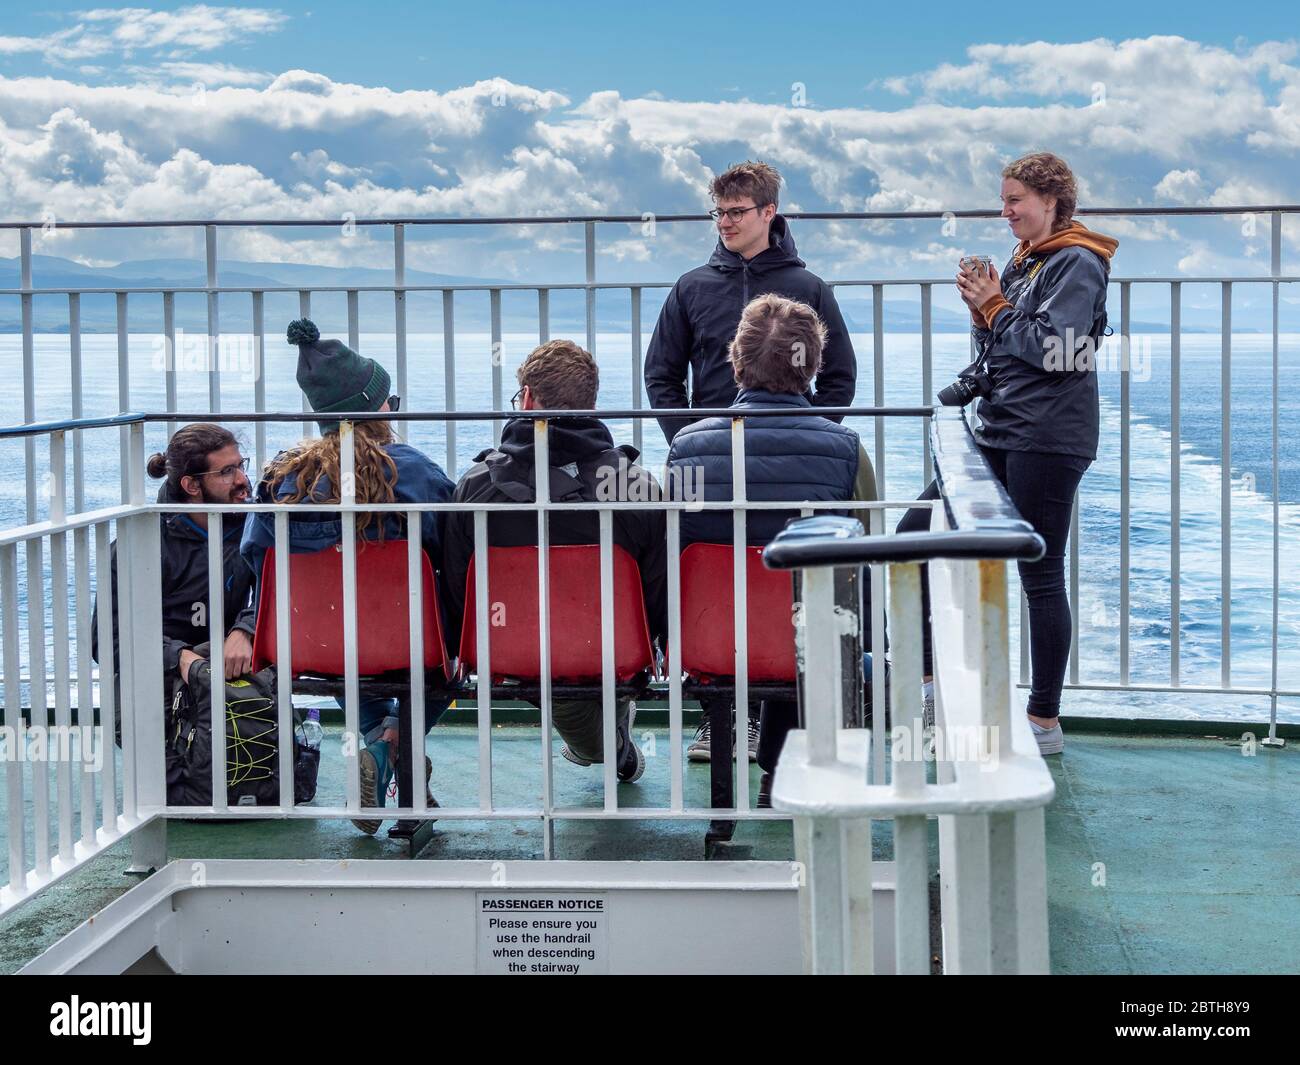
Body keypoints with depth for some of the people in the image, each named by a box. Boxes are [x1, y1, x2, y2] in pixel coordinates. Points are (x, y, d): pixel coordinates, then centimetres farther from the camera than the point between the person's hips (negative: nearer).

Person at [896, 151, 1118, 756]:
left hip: (1048, 438, -9)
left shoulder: (1077, 264, -8)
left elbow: (1053, 348, -20)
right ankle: (935, 681, 11)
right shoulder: (1026, 260, 19)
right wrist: (983, 313, 3)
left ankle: (1045, 720, 5)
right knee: (915, 533, 3)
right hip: (1000, 433, 9)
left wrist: (995, 307, -9)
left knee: (1040, 575, -4)